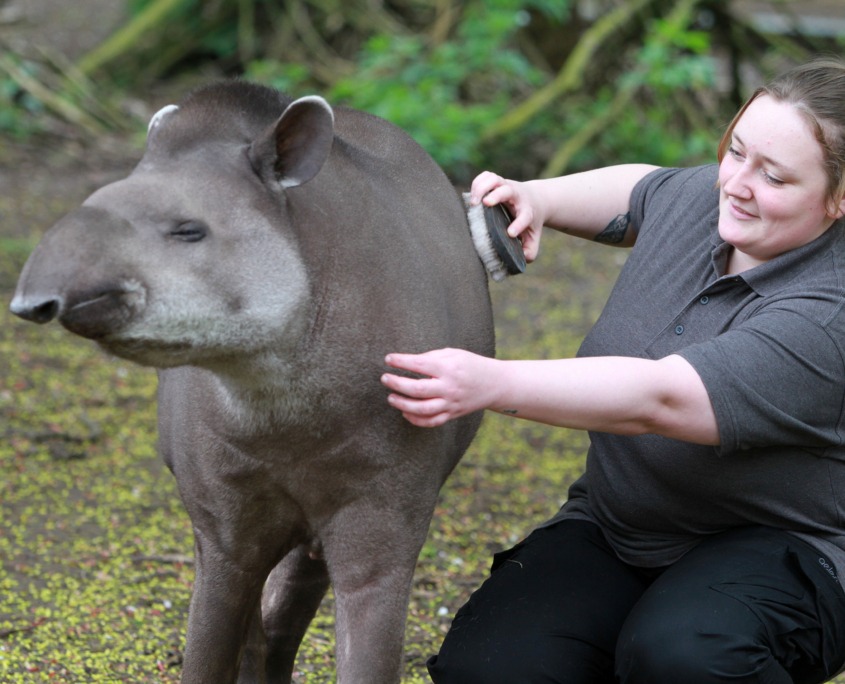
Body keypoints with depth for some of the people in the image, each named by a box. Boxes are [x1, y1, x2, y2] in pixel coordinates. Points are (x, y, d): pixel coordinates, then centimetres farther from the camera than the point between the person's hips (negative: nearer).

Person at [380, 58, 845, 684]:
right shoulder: (700, 201, 0)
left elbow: (658, 398, -35)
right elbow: (638, 191, 26)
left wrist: (493, 385, -44)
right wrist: (536, 199, 7)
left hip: (779, 549, -6)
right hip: (615, 531, 6)